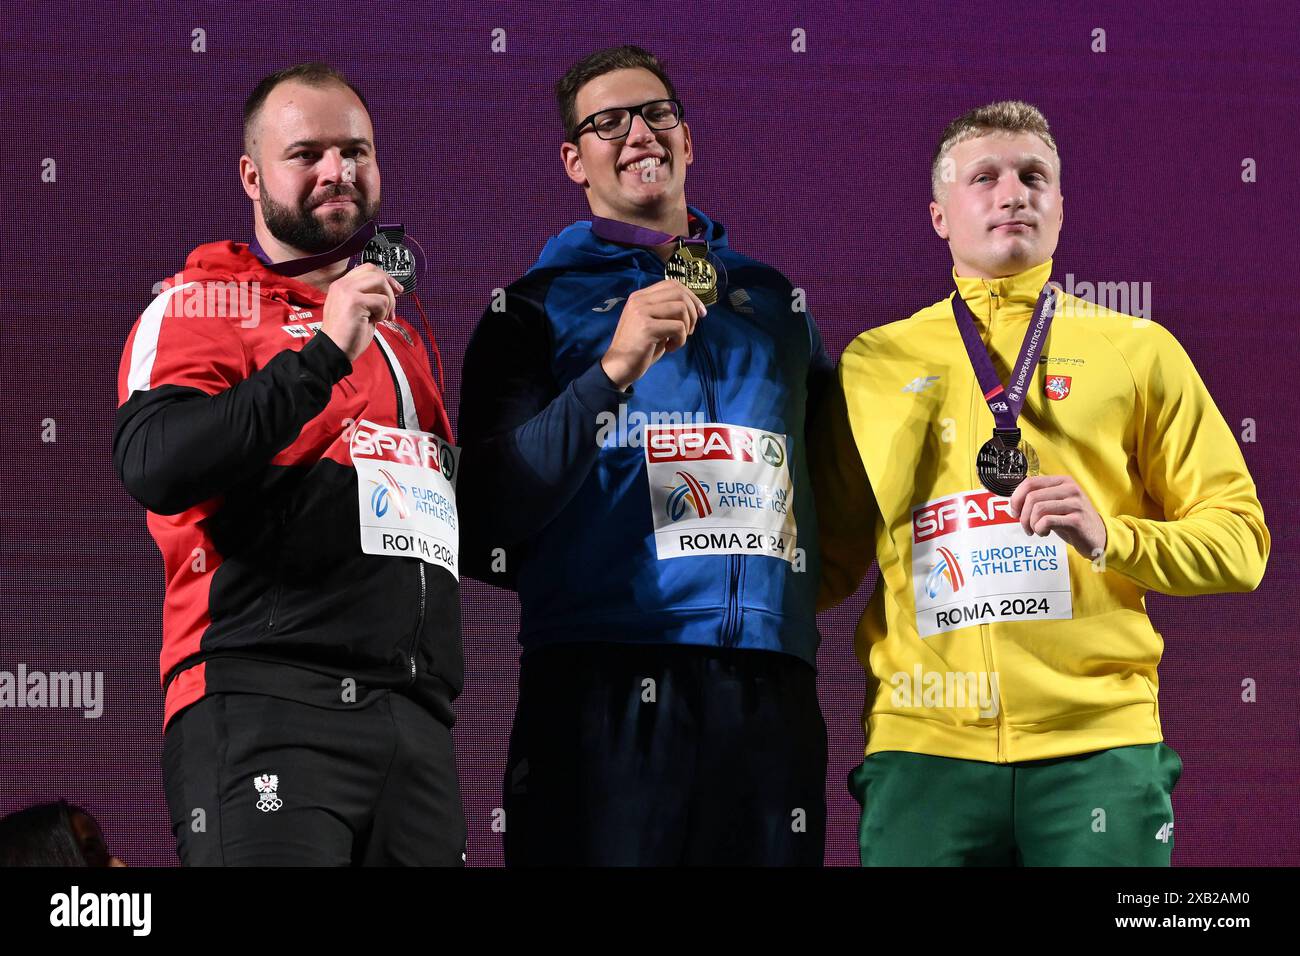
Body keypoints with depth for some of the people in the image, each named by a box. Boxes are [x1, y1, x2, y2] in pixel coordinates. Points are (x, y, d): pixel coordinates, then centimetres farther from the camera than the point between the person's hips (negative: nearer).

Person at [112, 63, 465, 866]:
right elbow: (154, 468, -17)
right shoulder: (199, 307, 3)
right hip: (268, 706, -7)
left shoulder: (400, 334, 25)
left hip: (417, 709, 7)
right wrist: (323, 354, -16)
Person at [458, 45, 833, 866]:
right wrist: (614, 371, -15)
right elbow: (494, 514, -5)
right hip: (605, 689, -3)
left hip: (770, 689, 4)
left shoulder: (774, 298, 20)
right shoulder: (541, 304, 8)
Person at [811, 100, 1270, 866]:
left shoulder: (1136, 351, 11)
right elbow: (829, 564, 20)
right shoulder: (875, 363, 15)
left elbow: (1238, 542, 8)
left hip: (1097, 744, -1)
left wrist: (1108, 536, -9)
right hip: (923, 739, 1)